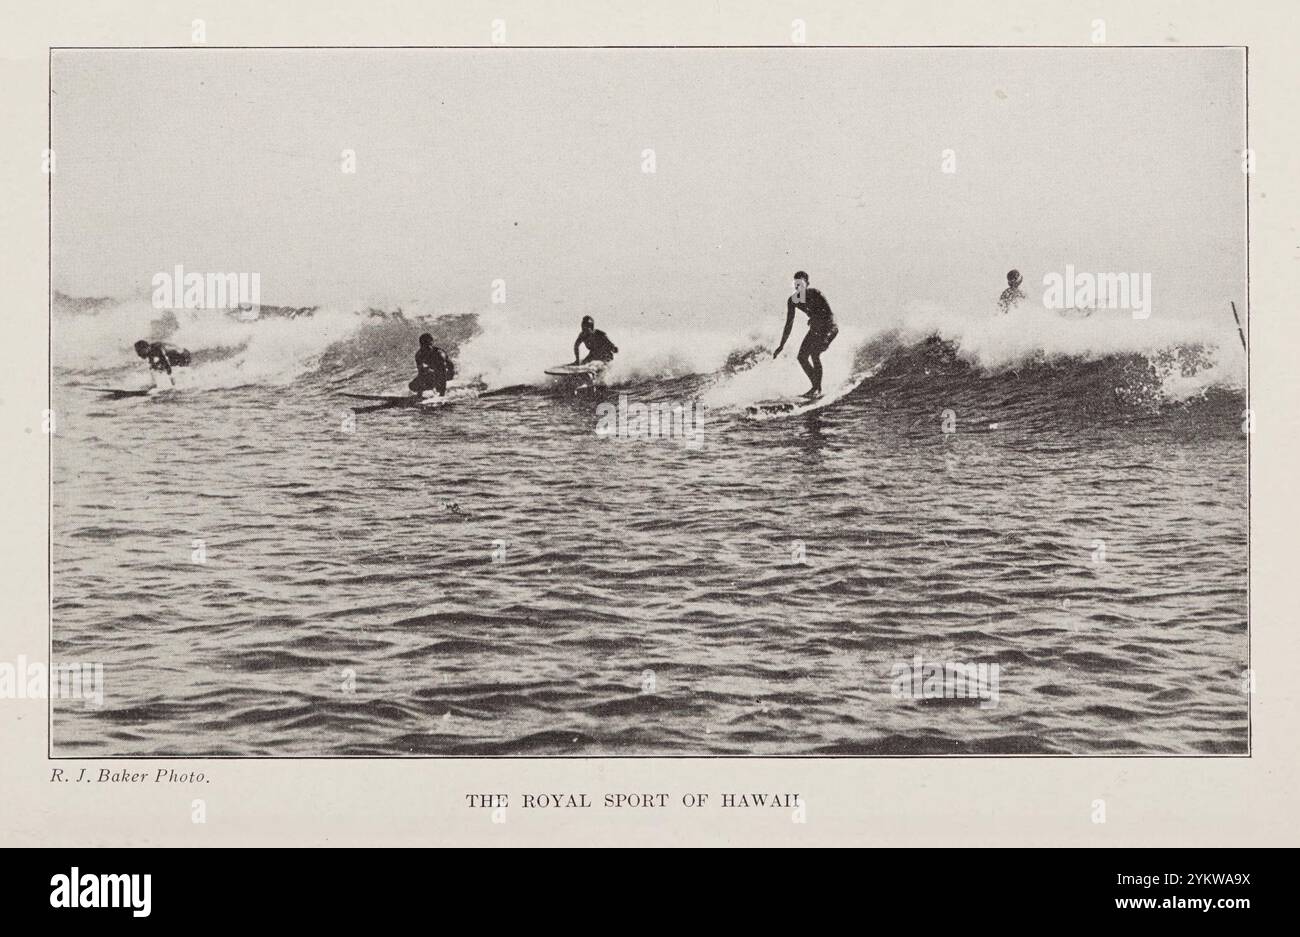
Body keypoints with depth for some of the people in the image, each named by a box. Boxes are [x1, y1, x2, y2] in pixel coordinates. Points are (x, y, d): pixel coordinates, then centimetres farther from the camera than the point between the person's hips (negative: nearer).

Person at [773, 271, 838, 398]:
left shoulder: (815, 294, -21)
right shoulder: (792, 301, -4)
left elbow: (830, 314, -21)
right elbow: (789, 324, 4)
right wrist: (781, 345, 3)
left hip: (830, 327, -7)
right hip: (815, 329, 7)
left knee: (814, 353, -22)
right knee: (802, 357, 0)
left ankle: (818, 389, -13)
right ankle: (815, 385, 14)